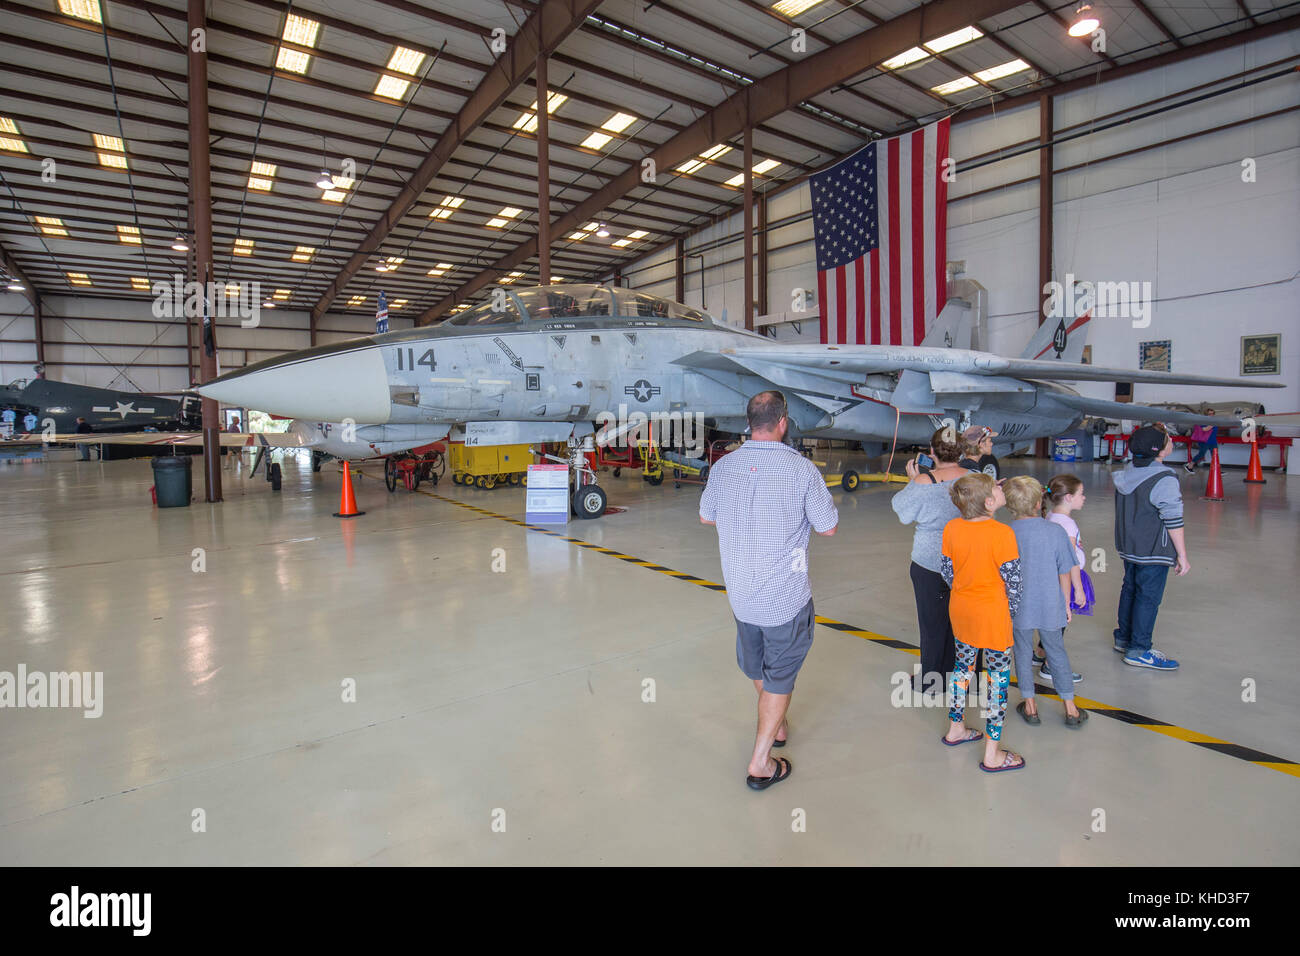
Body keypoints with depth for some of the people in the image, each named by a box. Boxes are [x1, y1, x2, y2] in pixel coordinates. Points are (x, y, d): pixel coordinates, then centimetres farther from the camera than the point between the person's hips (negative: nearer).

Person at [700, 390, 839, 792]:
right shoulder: (802, 469, -17)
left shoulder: (723, 466, -6)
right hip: (786, 598, -4)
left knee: (756, 666, 26)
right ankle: (760, 763, 19)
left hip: (740, 593, 4)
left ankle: (776, 725, 50)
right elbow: (828, 527, -7)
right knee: (780, 675, 13)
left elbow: (705, 516, 9)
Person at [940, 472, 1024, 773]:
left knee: (963, 667, 22)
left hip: (960, 610, 6)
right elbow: (1012, 579, -14)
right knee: (999, 679, 7)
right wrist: (1012, 609, 3)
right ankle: (992, 755, 16)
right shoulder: (1002, 533, -22)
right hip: (992, 615, -6)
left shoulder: (951, 528, -6)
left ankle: (956, 729, 38)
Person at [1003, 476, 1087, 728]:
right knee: (1057, 653, 17)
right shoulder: (1056, 531, -13)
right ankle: (1070, 709, 27)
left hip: (1018, 609, -1)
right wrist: (1066, 604, 9)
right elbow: (1064, 574, -5)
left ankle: (1030, 707, 25)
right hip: (1050, 606, 1)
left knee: (1023, 654, 14)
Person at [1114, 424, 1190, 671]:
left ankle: (1123, 638, 30)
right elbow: (1173, 521, -18)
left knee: (1130, 589, 18)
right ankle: (1139, 650, 8)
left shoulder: (1127, 472, 5)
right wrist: (1182, 555, -10)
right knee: (1148, 596, 0)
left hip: (1129, 546, 8)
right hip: (1154, 550, -8)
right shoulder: (1164, 479, -20)